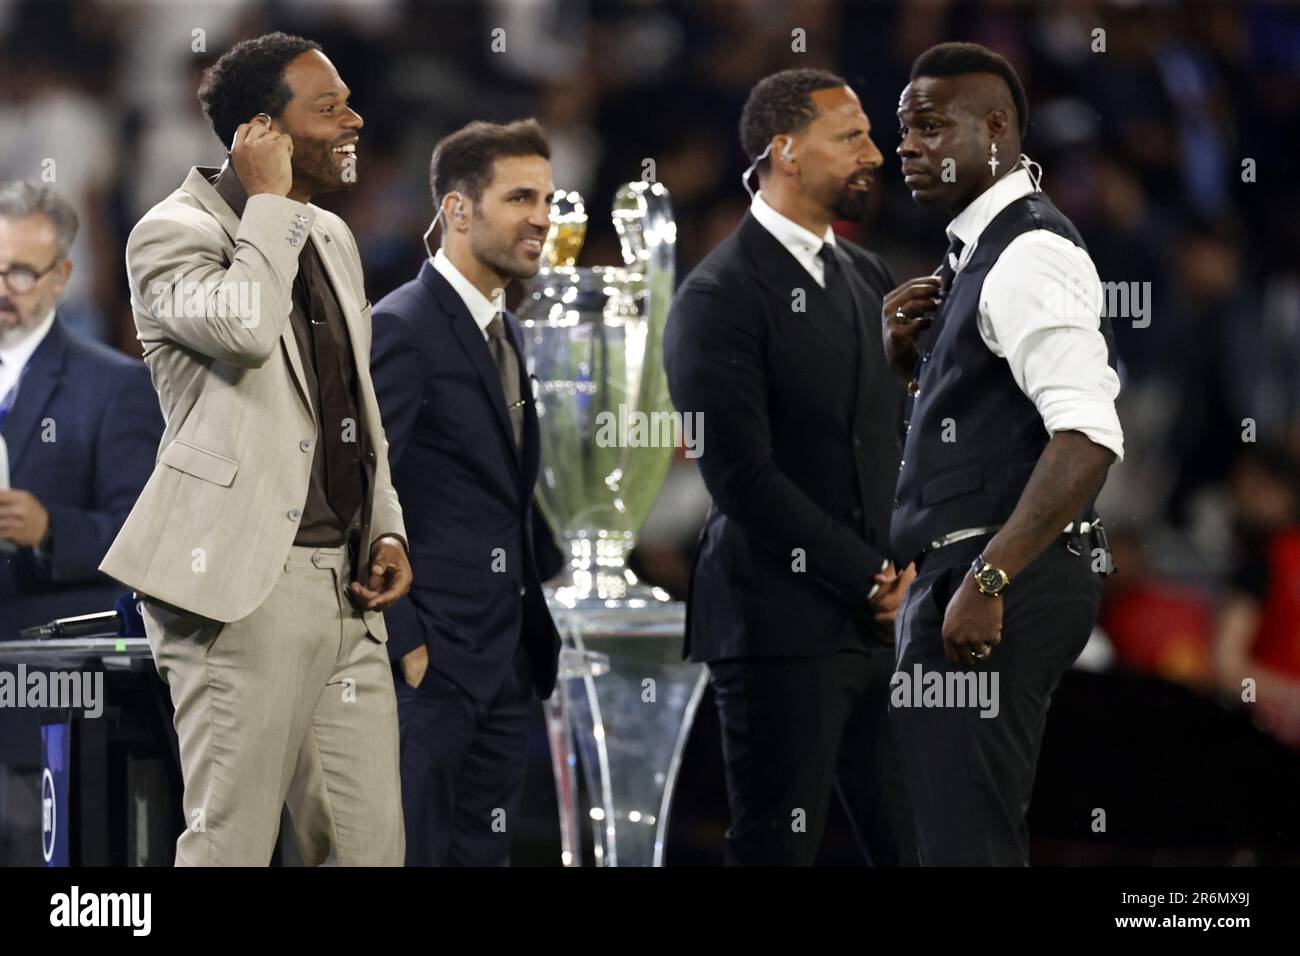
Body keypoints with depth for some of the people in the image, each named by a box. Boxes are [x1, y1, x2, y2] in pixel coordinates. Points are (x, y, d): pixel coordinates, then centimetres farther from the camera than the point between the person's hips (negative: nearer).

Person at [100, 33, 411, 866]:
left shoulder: (333, 238, 19)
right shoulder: (174, 232, -6)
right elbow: (244, 326, -28)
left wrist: (387, 529, 11)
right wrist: (269, 202, -14)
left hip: (346, 586, 8)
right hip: (244, 586, -8)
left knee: (371, 843, 5)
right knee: (231, 843, -5)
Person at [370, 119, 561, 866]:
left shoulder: (503, 329, 16)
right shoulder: (405, 328, -13)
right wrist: (404, 645, -18)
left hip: (505, 662, 9)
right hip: (430, 662, -9)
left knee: (484, 852, 10)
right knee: (415, 849, -5)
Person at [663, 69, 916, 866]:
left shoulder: (869, 278, 16)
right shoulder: (720, 298, -9)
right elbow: (743, 476, -15)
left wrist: (908, 561, 1)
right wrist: (871, 577, -11)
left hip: (880, 620, 7)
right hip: (783, 622, -7)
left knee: (909, 844, 3)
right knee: (779, 847, -3)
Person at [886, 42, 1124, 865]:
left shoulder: (1029, 256, -15)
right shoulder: (983, 249, 17)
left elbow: (1089, 438, -26)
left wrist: (987, 581, -28)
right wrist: (909, 355, 9)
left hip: (1005, 580, -11)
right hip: (978, 570, 11)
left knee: (962, 838, -12)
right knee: (986, 832, 14)